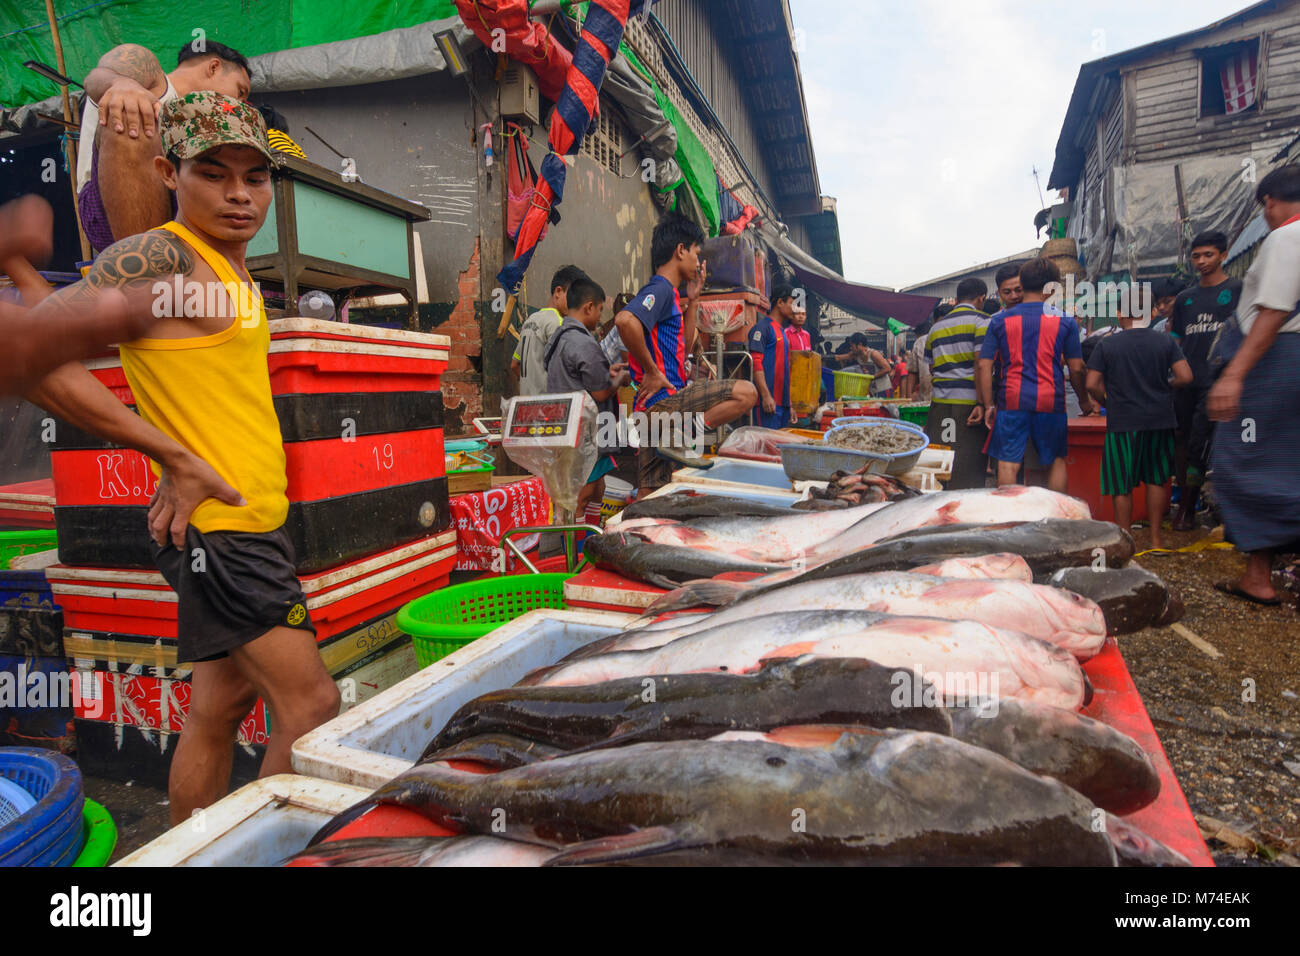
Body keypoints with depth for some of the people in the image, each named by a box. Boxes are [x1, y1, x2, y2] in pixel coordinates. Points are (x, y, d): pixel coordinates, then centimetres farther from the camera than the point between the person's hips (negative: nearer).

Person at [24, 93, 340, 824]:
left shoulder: (232, 269, 14)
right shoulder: (159, 257, -12)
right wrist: (177, 458, -19)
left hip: (252, 523, 9)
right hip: (221, 526, -9)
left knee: (222, 706, 17)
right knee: (313, 709, -5)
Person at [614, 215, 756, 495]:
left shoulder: (669, 293, 21)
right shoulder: (660, 289, -9)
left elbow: (684, 348, 28)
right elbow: (625, 320, -29)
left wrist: (692, 300, 23)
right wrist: (651, 371, -20)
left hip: (655, 407, 10)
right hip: (665, 400, -10)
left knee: (650, 493, 10)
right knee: (746, 392, -12)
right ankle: (680, 438, -13)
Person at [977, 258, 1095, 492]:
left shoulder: (1000, 320, 5)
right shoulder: (1064, 321, 3)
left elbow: (983, 366, -1)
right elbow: (1076, 369, 4)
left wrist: (988, 406, 3)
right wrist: (1084, 400, 19)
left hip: (1011, 401, 0)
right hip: (1051, 402, 0)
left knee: (1008, 464, 1)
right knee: (1056, 460, 15)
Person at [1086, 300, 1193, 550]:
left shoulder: (1106, 345, -4)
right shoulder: (1166, 342, 2)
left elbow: (1092, 384, -9)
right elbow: (1185, 376, -5)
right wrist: (1164, 388, 14)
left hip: (1122, 422, -3)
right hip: (1159, 420, 3)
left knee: (1122, 486, 5)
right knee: (1155, 480, 15)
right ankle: (1155, 537, 19)